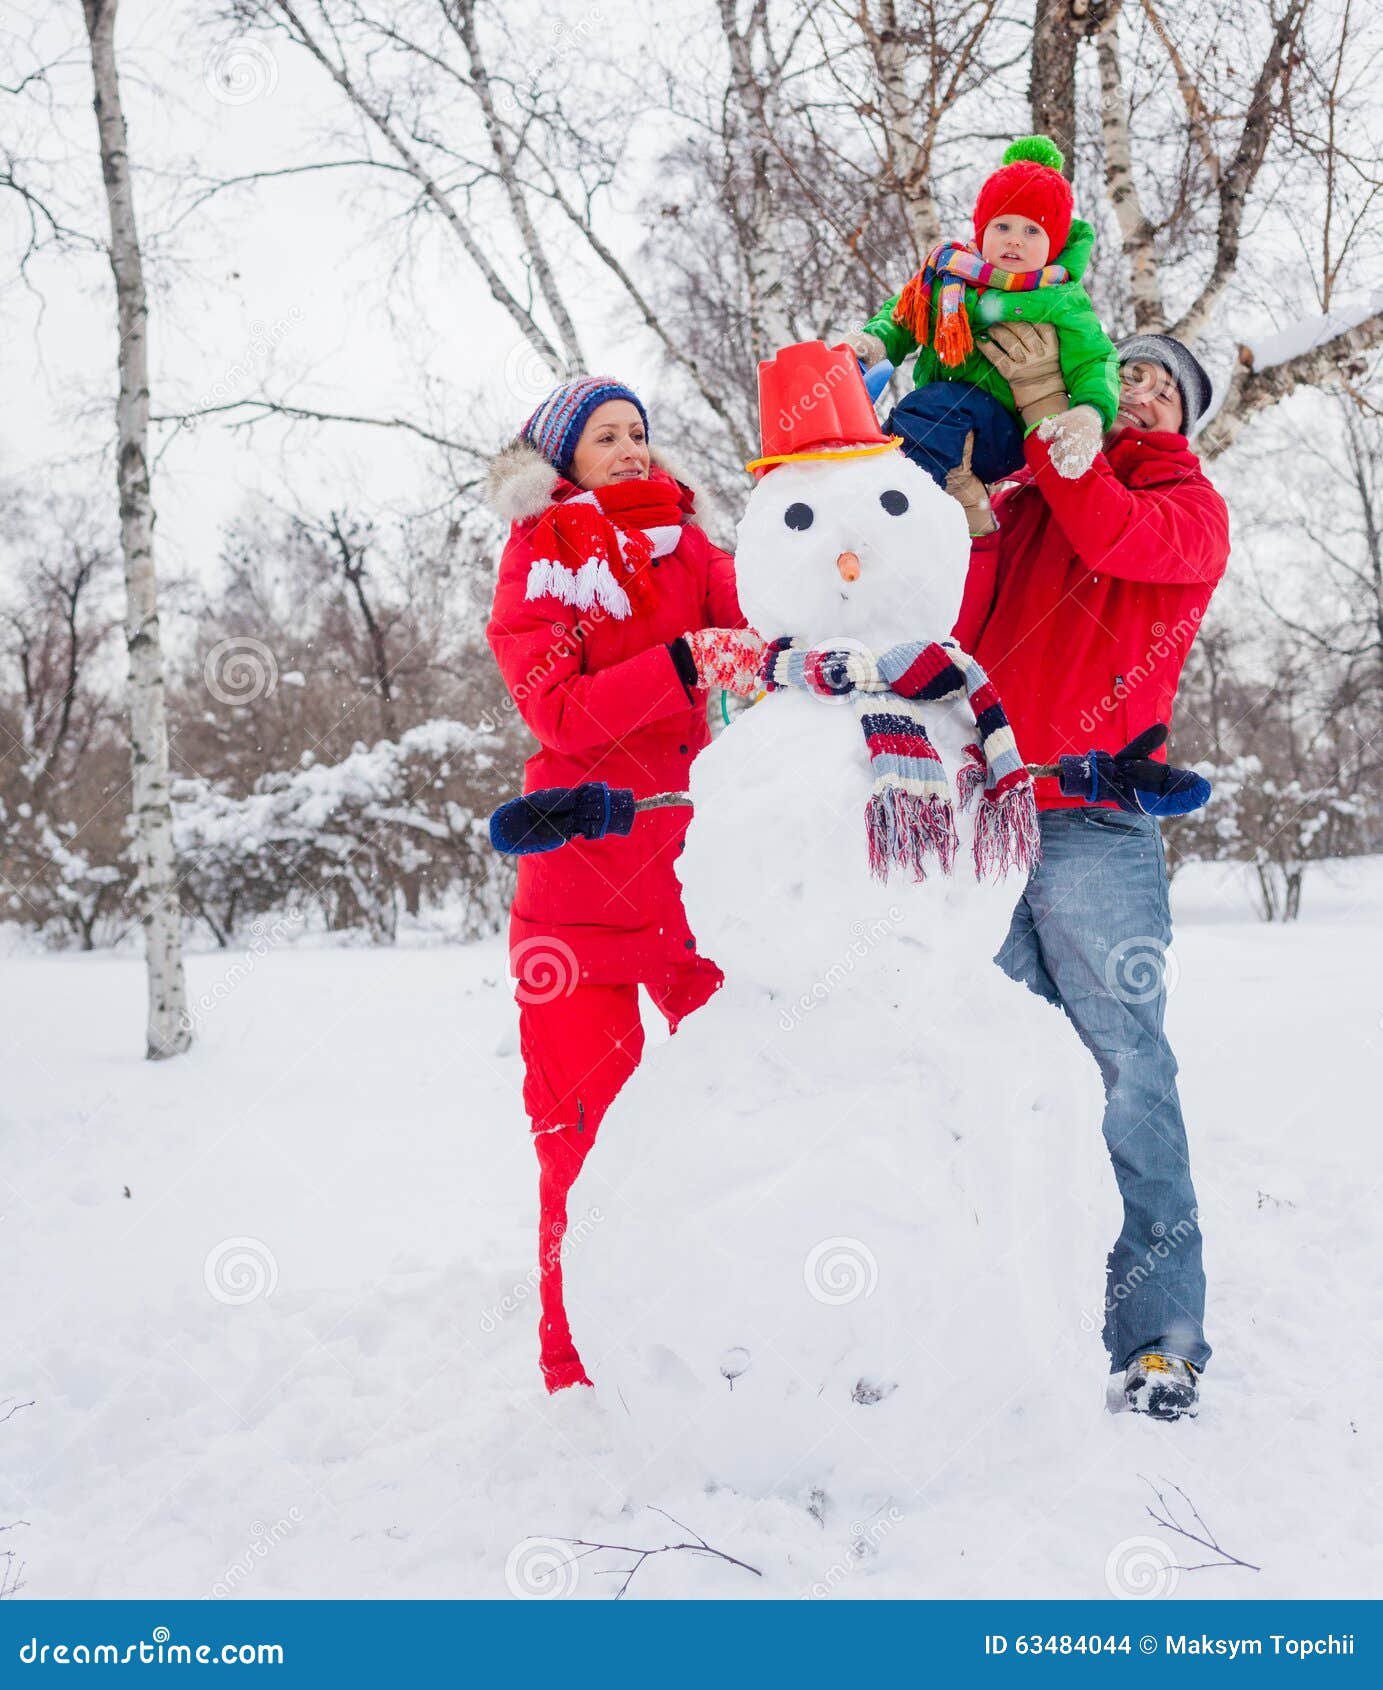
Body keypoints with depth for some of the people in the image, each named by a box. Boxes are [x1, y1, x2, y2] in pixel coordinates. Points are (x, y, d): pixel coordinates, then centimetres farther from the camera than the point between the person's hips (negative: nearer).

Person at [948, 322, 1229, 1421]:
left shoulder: (1192, 510, 11)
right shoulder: (1019, 498, 19)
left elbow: (1114, 537, -12)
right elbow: (959, 635, 6)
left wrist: (1044, 406, -14)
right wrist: (970, 523, -10)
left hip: (1095, 830, -3)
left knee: (1126, 1073, -7)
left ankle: (1161, 1337, -3)